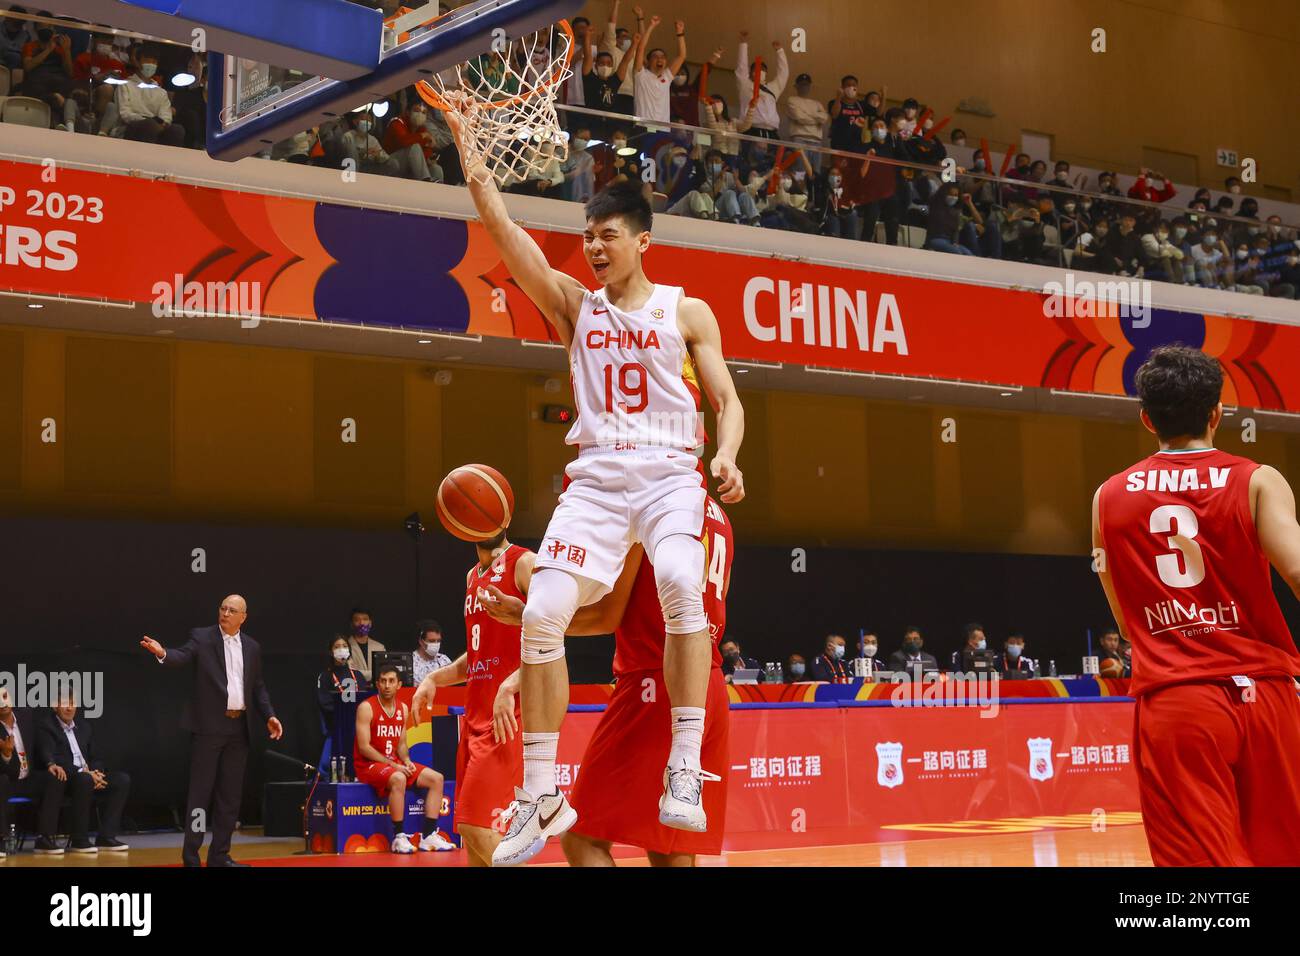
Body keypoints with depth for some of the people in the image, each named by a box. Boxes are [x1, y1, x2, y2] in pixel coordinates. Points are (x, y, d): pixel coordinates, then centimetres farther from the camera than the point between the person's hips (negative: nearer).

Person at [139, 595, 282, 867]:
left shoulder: (252, 647, 12)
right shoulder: (202, 637, -1)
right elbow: (182, 656, -19)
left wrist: (269, 716, 3)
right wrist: (163, 653, -40)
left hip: (239, 726, 5)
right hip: (209, 725, -5)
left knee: (230, 793, 7)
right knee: (201, 790, -3)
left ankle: (219, 855, 14)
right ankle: (190, 856, 1)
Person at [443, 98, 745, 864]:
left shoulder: (686, 311, 8)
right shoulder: (575, 306, 12)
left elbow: (729, 402, 5)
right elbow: (504, 231, 2)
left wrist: (727, 455, -16)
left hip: (669, 475, -2)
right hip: (595, 479, 2)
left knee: (682, 586, -32)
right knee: (542, 615, -13)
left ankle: (686, 771, -26)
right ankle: (543, 795, -2)